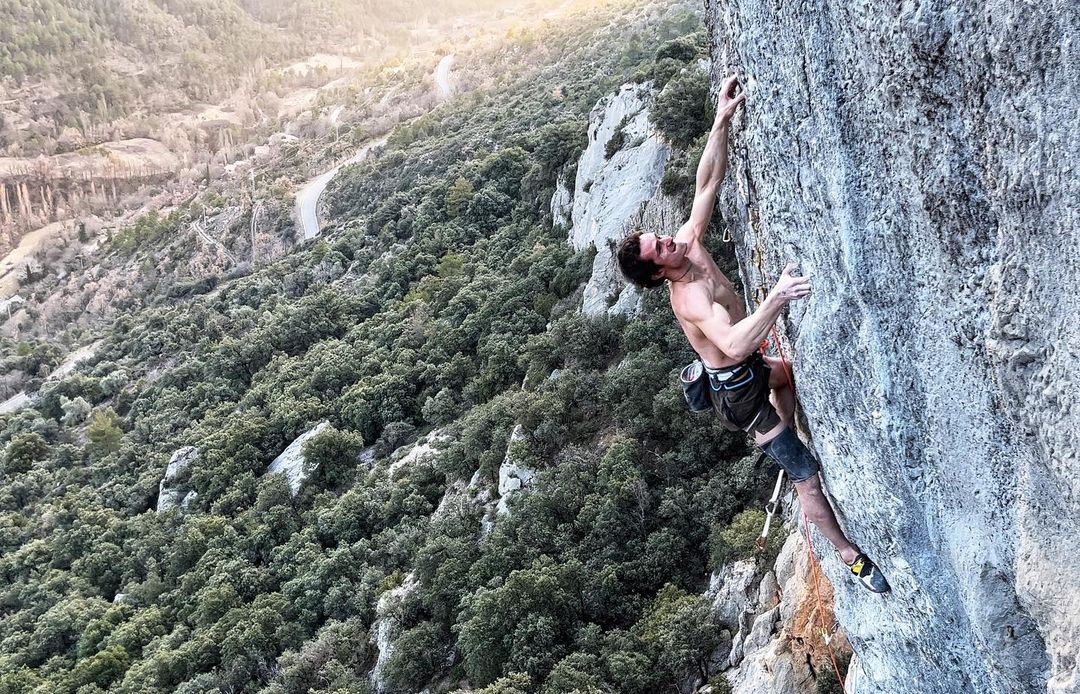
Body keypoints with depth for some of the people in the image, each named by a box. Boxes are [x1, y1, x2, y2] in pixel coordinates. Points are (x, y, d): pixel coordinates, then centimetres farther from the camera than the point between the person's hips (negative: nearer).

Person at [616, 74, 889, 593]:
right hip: (739, 394, -9)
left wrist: (722, 121, -19)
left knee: (784, 374, 42)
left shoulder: (688, 242, -10)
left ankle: (785, 433, 65)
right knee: (808, 478, 1)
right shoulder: (689, 298, -34)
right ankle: (849, 555, 17)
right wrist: (775, 300, -61)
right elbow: (734, 342, -52)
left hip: (748, 369, 9)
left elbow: (707, 183, -9)